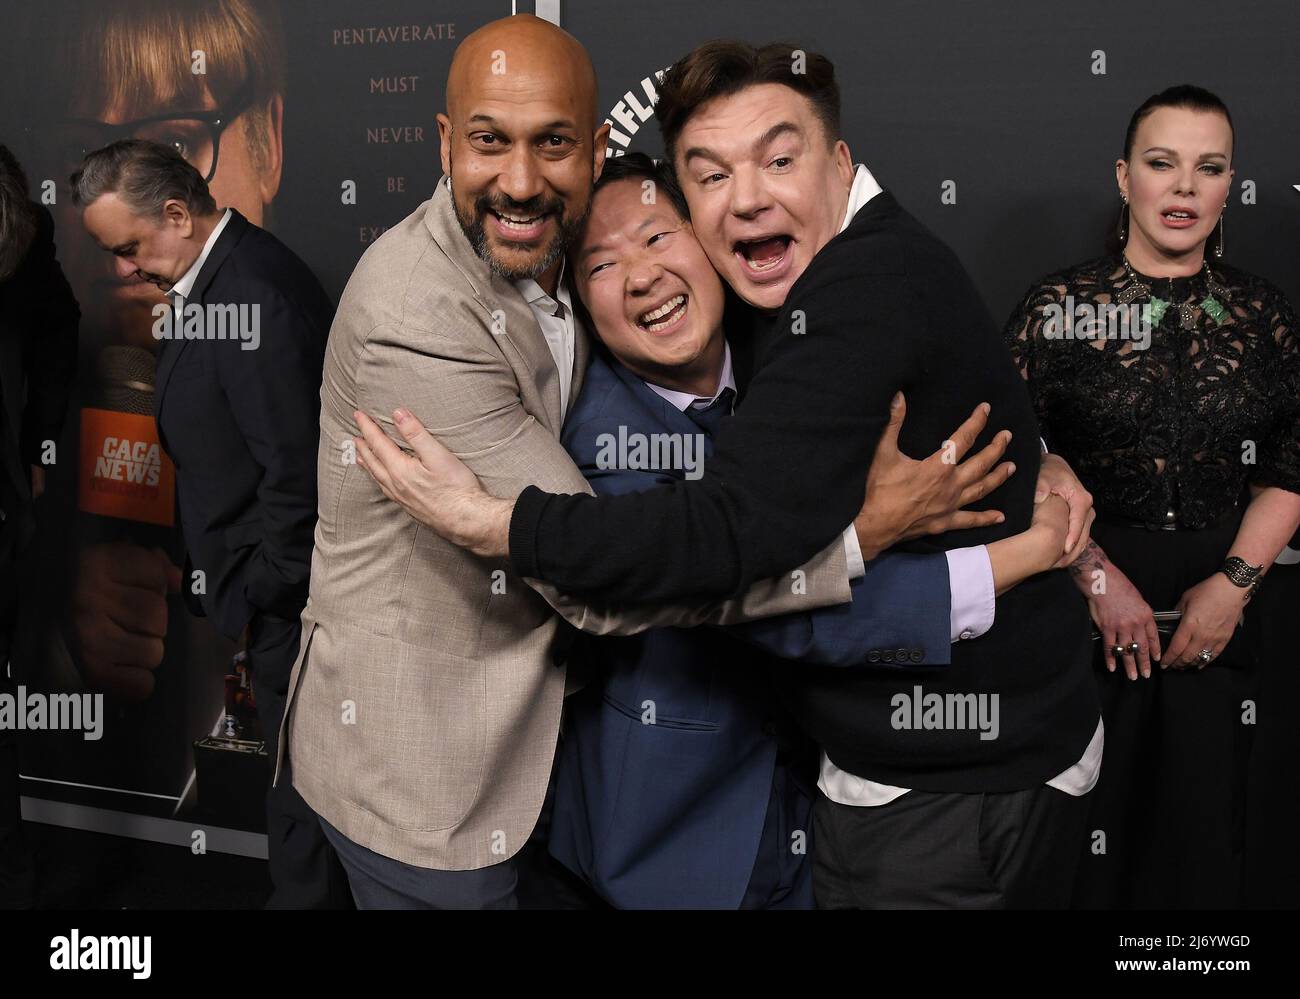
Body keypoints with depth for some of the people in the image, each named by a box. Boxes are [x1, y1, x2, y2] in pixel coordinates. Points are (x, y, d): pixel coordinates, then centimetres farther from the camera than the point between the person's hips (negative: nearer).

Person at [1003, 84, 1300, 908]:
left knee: (1205, 834, 12)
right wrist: (1095, 573, -12)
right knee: (1082, 832, 7)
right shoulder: (1060, 305, -3)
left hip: (1218, 621, 3)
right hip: (1082, 612, -2)